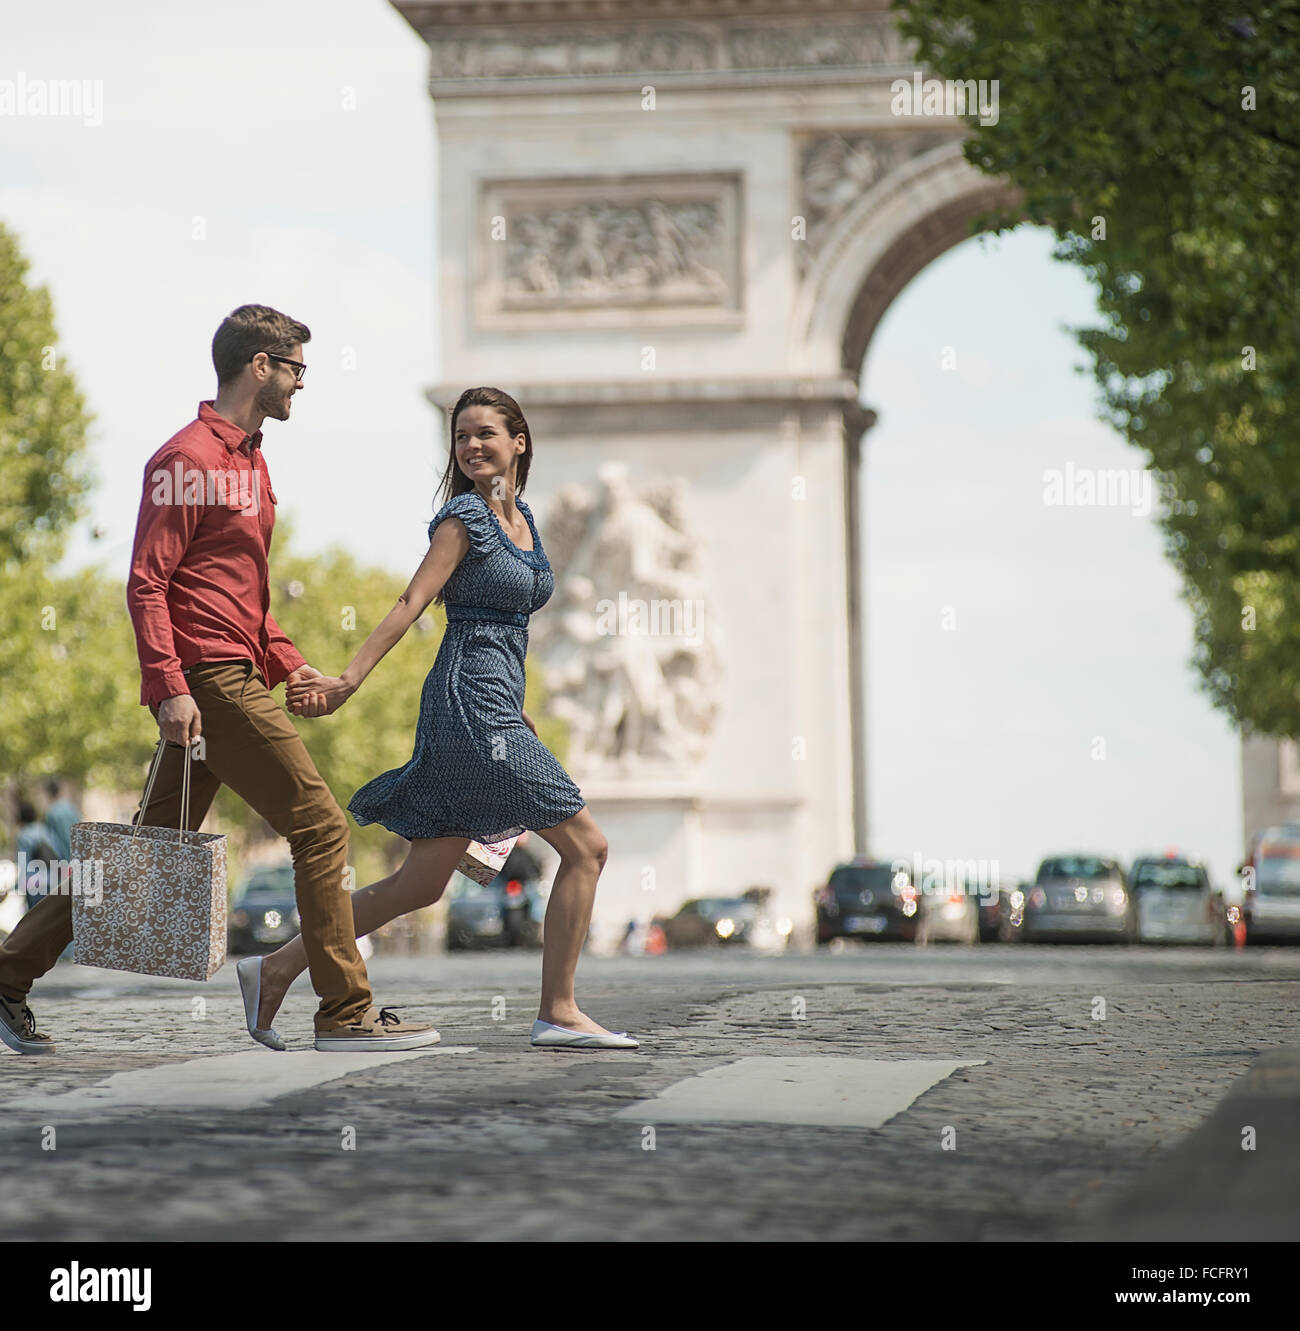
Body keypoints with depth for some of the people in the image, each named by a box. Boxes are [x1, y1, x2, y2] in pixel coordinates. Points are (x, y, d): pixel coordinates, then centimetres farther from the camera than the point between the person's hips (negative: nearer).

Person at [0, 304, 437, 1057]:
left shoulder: (249, 460, 21)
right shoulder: (188, 459, -10)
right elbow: (147, 581, -15)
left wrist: (284, 661, 16)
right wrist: (168, 685, -22)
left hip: (238, 677, 10)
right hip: (212, 683, -10)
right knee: (321, 827, -8)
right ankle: (348, 1013, -4)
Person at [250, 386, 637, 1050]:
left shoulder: (521, 516, 18)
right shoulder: (463, 517, -7)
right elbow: (411, 605, -13)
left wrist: (517, 708, 23)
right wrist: (347, 681, -20)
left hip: (496, 707, 9)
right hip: (472, 703, -9)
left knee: (420, 884, 7)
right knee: (586, 847, -6)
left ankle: (279, 965, 9)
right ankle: (558, 1013, -2)